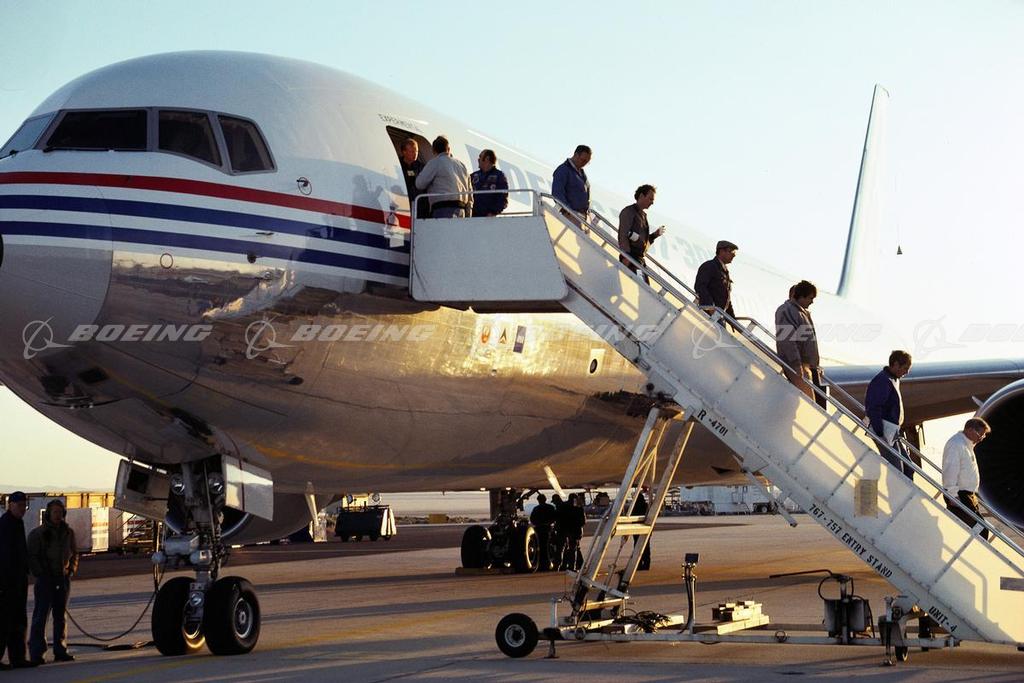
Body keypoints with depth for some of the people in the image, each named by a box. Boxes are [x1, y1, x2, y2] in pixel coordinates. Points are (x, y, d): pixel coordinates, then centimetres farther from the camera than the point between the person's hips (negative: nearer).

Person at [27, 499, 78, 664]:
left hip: (63, 578, 5)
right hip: (45, 578, -5)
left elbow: (74, 553, 20)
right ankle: (36, 652, -6)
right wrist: (40, 573, -12)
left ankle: (60, 650, 16)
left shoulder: (68, 533, 10)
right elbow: (31, 556, -5)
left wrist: (71, 570, 7)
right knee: (41, 614, -7)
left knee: (61, 615, 10)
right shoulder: (38, 533, -5)